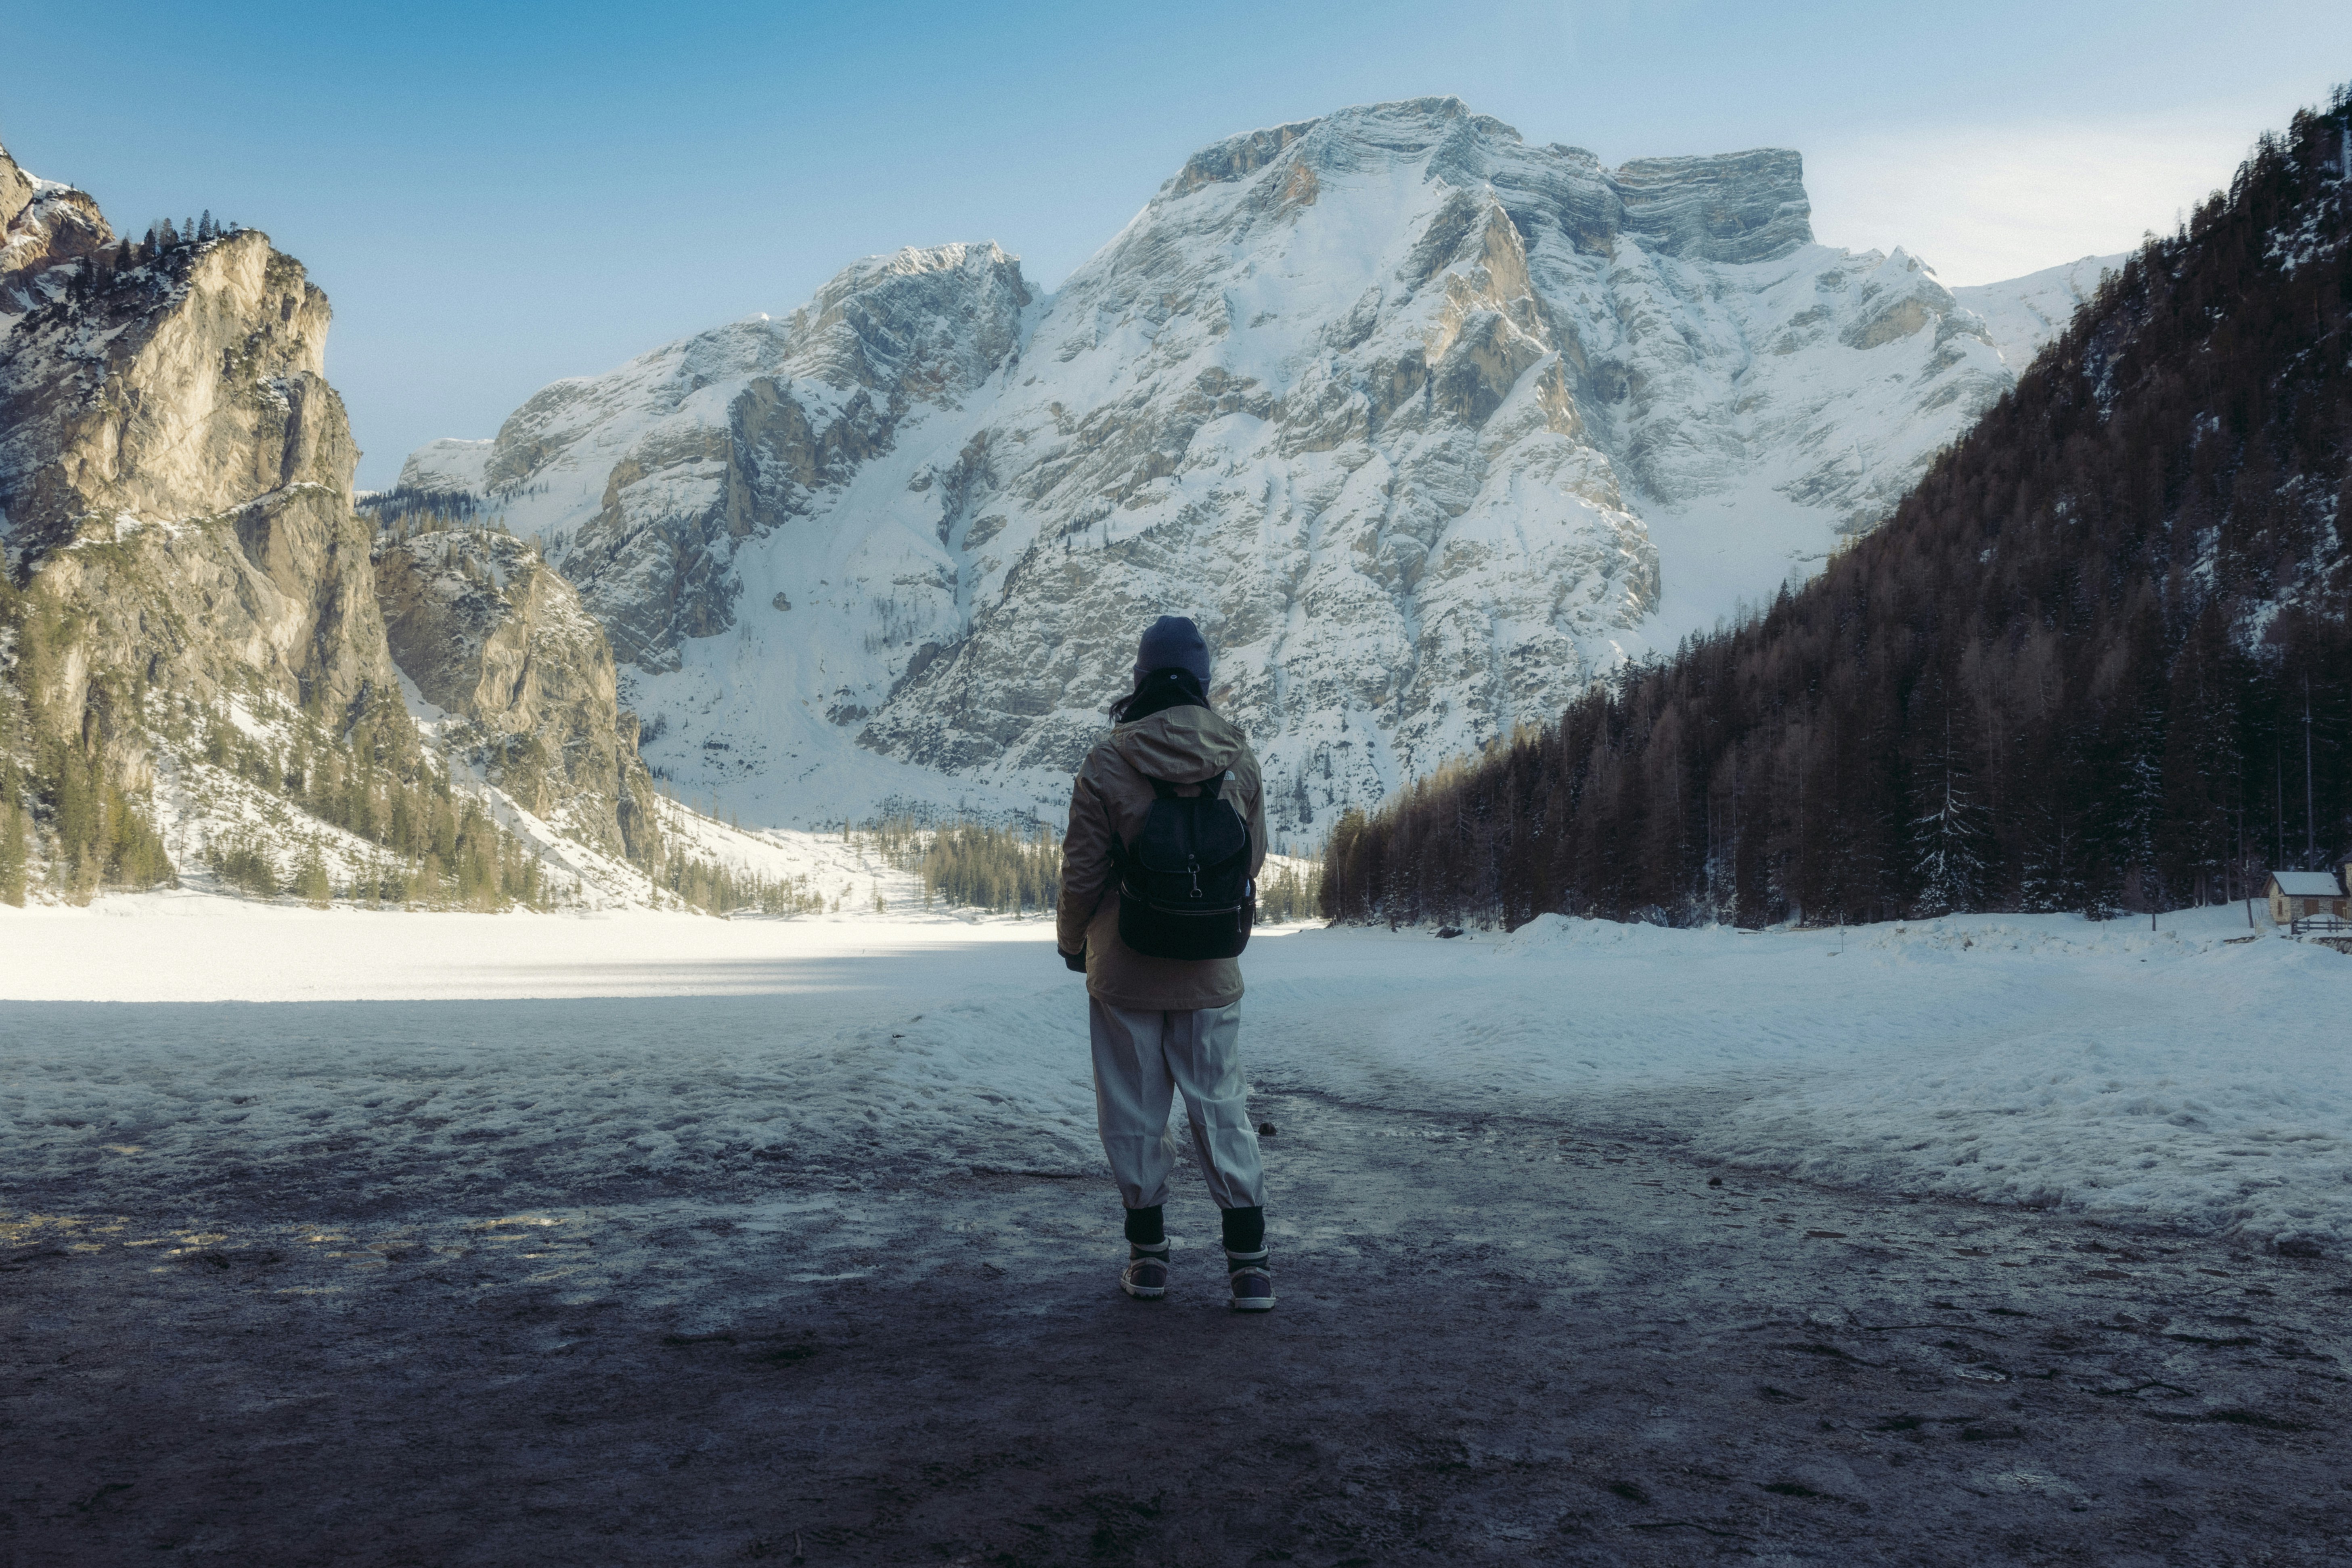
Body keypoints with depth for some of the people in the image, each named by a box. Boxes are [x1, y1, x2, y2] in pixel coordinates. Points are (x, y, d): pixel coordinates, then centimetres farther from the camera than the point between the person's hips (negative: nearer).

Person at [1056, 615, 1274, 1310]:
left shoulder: (1108, 762, -15)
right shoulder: (1239, 758, -5)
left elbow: (1083, 870, -9)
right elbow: (1255, 858, 6)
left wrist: (1071, 940, 9)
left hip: (1124, 971, -2)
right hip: (1211, 973, 2)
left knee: (1134, 1112, 11)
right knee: (1222, 1108, 11)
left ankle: (1148, 1253, 20)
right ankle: (1248, 1260, 10)